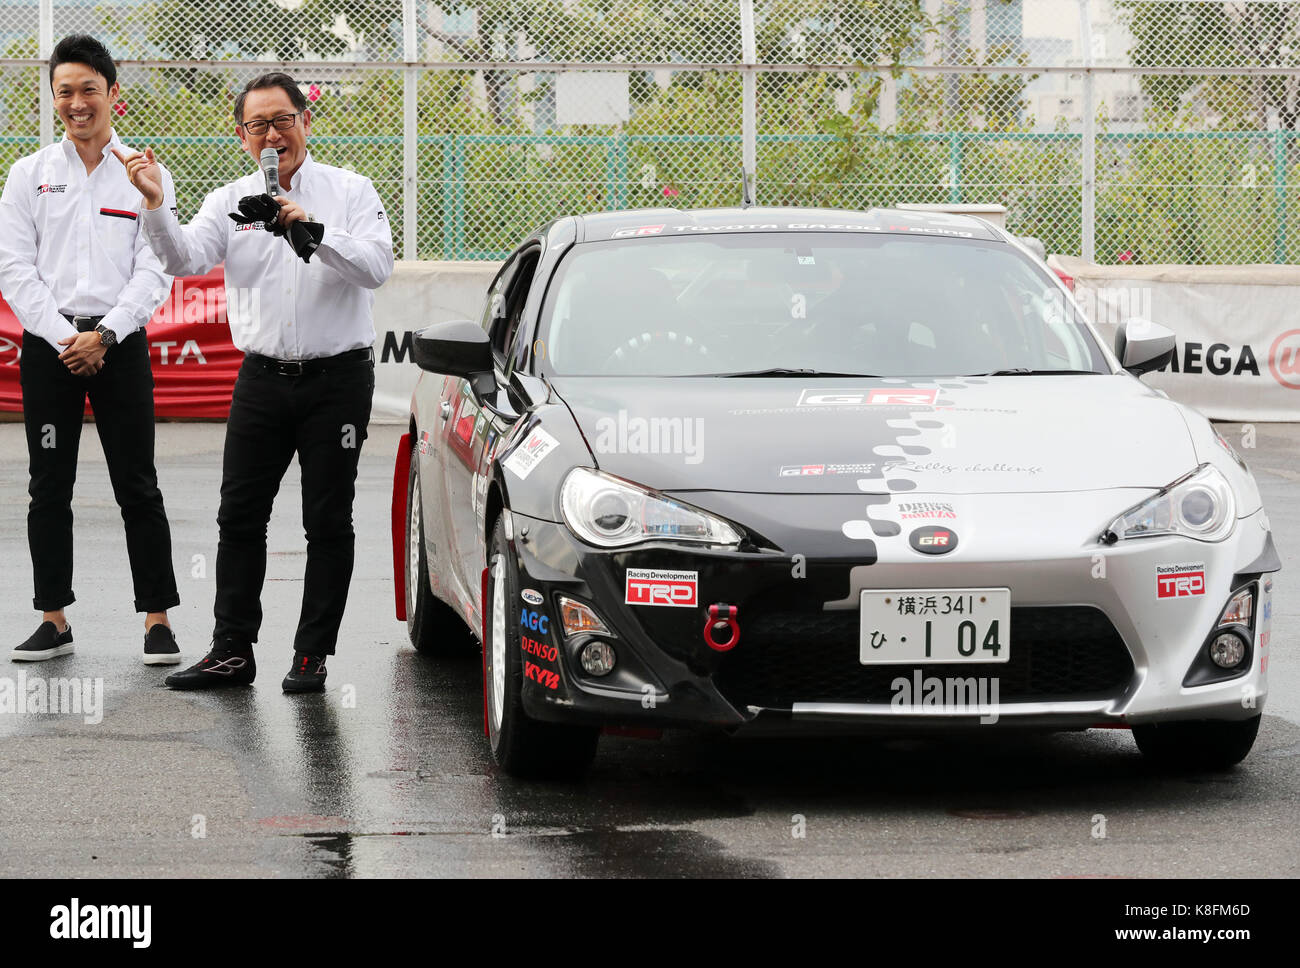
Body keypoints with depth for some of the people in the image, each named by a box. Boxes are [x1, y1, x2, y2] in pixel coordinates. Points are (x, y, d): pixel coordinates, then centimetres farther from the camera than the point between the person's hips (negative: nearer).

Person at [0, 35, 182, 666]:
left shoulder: (145, 175, 4)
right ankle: (54, 620, 11)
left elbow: (154, 270, -1)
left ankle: (158, 619, 3)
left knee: (137, 487, -2)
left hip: (119, 344, -1)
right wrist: (64, 336, -10)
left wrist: (103, 336, -12)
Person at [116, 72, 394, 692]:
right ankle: (233, 651, 9)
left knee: (328, 522, 1)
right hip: (262, 379, 3)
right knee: (240, 517, 2)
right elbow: (185, 258, -10)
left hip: (337, 378, -3)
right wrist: (156, 205, -27)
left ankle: (312, 655, 8)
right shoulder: (230, 203, 7)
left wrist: (313, 229, -26)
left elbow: (376, 266, -14)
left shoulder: (350, 192, 0)